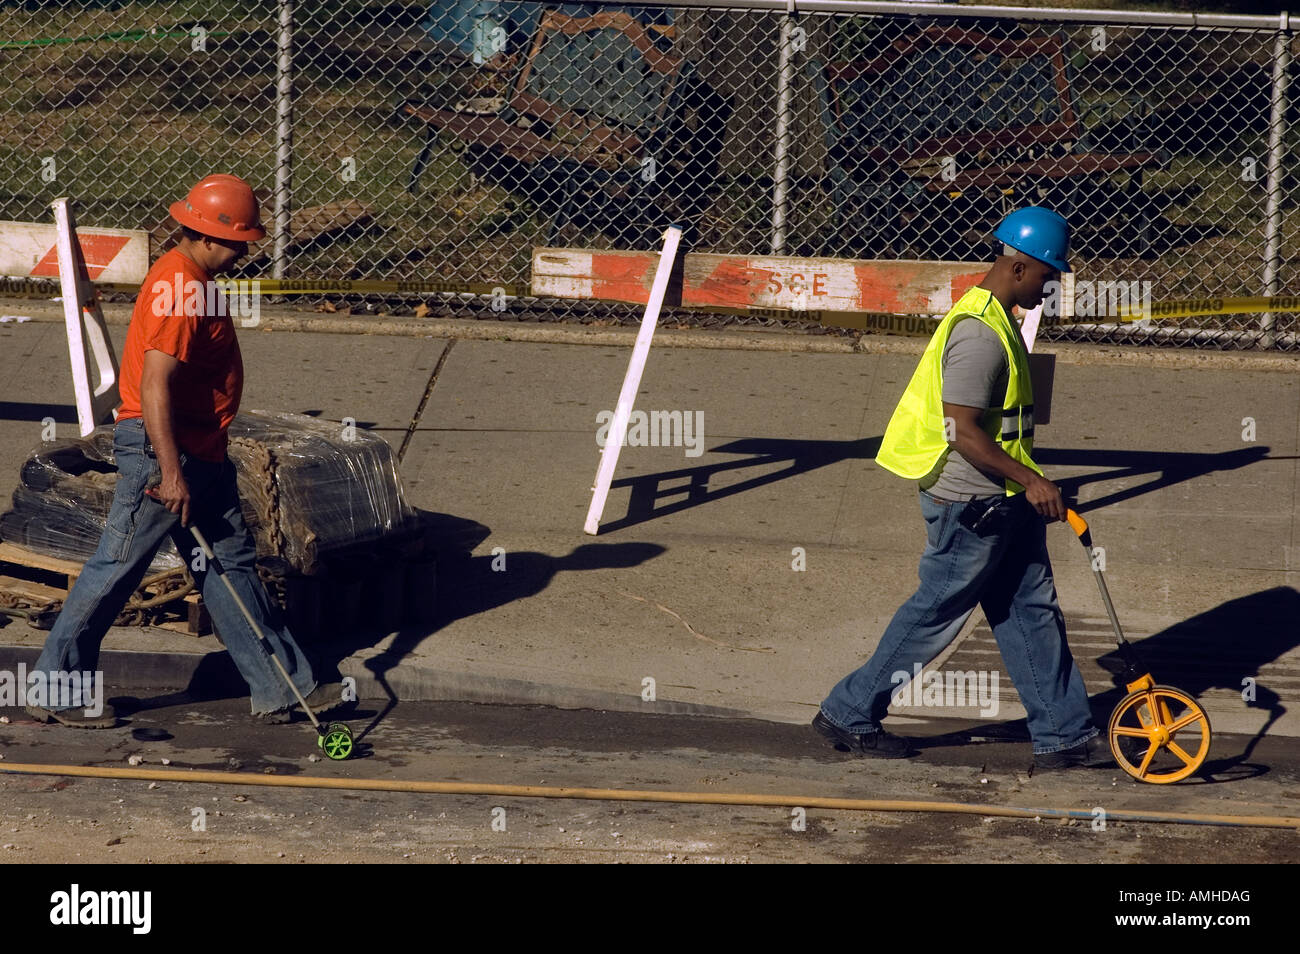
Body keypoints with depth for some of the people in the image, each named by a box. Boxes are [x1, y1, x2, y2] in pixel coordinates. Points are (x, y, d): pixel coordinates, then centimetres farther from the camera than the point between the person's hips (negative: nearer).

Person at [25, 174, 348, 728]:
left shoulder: (194, 280, 12)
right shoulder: (178, 290, -21)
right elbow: (154, 386, -26)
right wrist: (171, 473, -28)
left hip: (200, 453, 11)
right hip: (162, 450, -11)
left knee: (232, 565, 11)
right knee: (116, 569, -3)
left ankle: (280, 689, 15)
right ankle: (55, 691, 5)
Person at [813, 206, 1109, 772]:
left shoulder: (994, 320, 12)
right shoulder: (979, 334, -22)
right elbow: (962, 431, -25)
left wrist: (1028, 484, 23)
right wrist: (1029, 480, -23)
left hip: (1003, 504, 10)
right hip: (970, 506, -10)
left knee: (1033, 610, 9)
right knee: (936, 613, 1)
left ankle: (1064, 737, 13)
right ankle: (849, 715, 14)